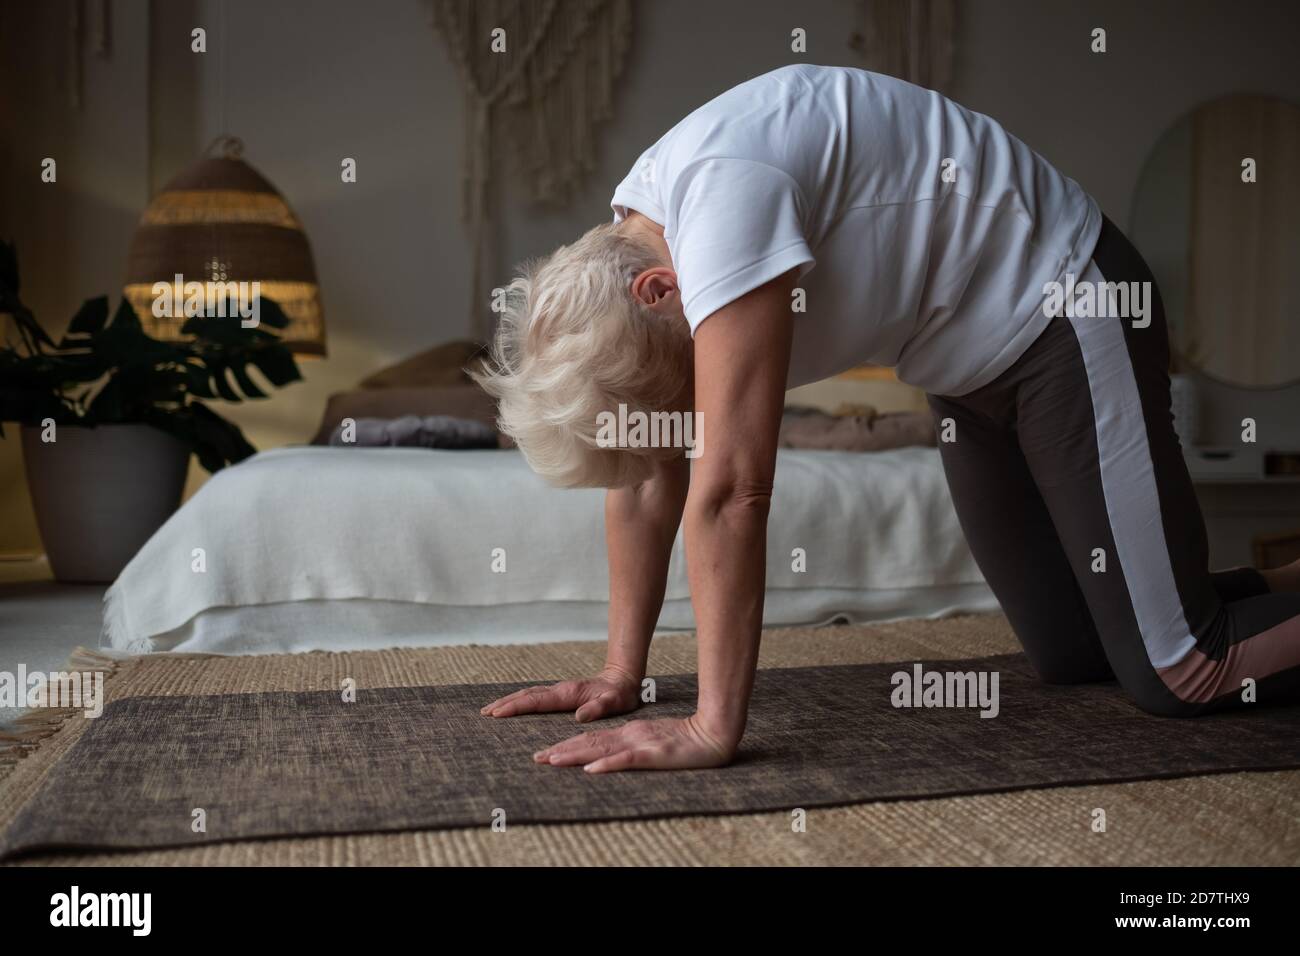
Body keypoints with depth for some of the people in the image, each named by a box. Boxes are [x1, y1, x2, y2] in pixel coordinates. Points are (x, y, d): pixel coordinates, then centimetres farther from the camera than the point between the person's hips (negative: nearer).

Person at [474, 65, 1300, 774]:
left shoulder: (719, 192, -33)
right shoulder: (625, 256, -6)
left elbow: (731, 488, -35)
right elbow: (650, 475, 1)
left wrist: (713, 729, -31)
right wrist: (622, 672, 0)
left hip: (1069, 317, -8)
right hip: (972, 364, 8)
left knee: (1181, 676, -7)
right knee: (1072, 656, 13)